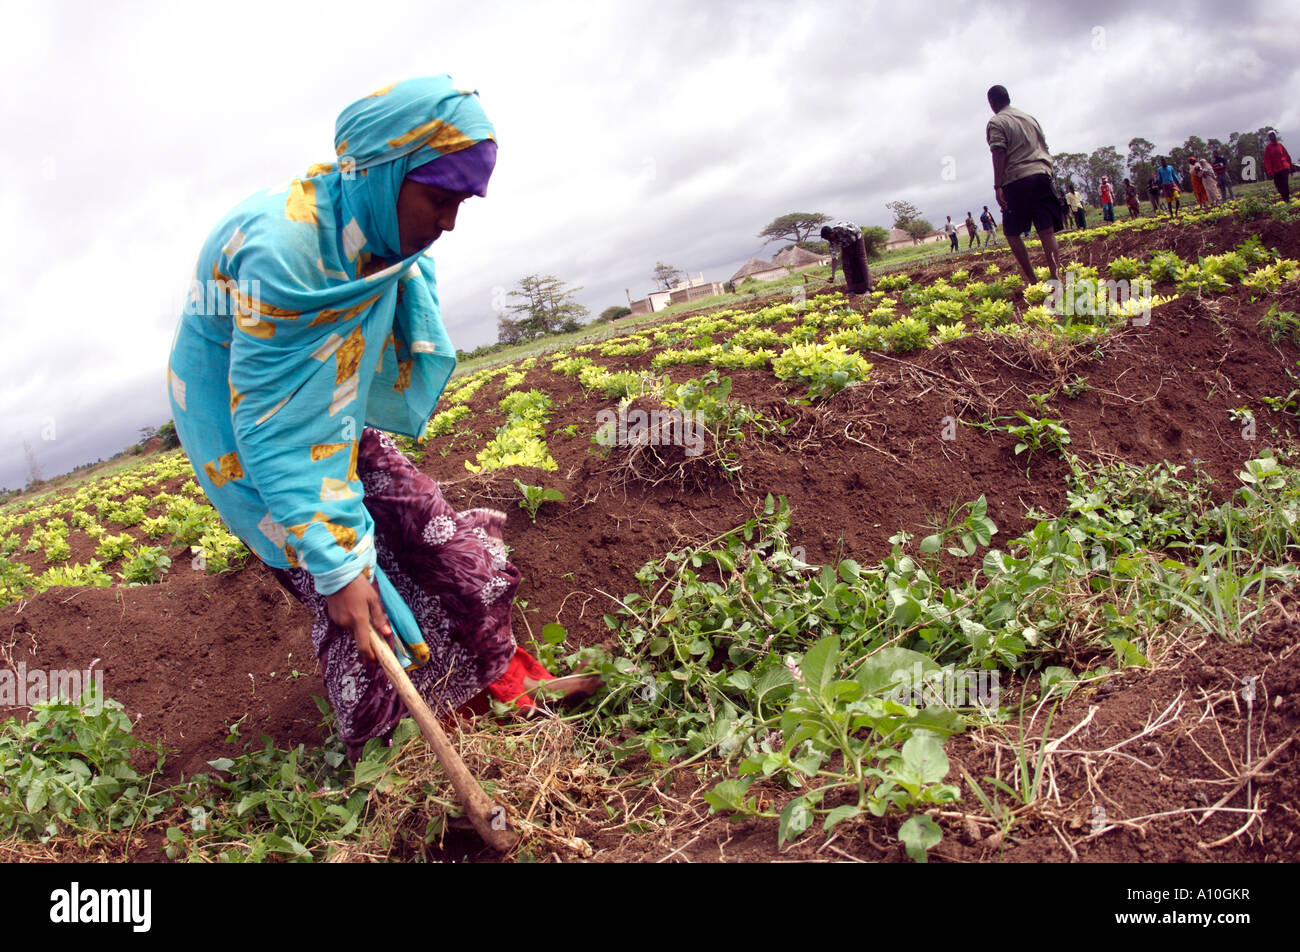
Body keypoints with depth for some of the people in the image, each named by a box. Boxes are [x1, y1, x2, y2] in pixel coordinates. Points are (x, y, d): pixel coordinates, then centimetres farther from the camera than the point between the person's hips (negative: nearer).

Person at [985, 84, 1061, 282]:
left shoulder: (996, 123, 0)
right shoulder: (1029, 118, 21)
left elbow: (999, 154, -11)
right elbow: (1044, 148, 22)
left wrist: (997, 186, -15)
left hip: (1017, 180, -6)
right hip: (1042, 175, 6)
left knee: (1011, 232, 5)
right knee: (1047, 231, -1)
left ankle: (1032, 280, -1)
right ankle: (1056, 277, -11)